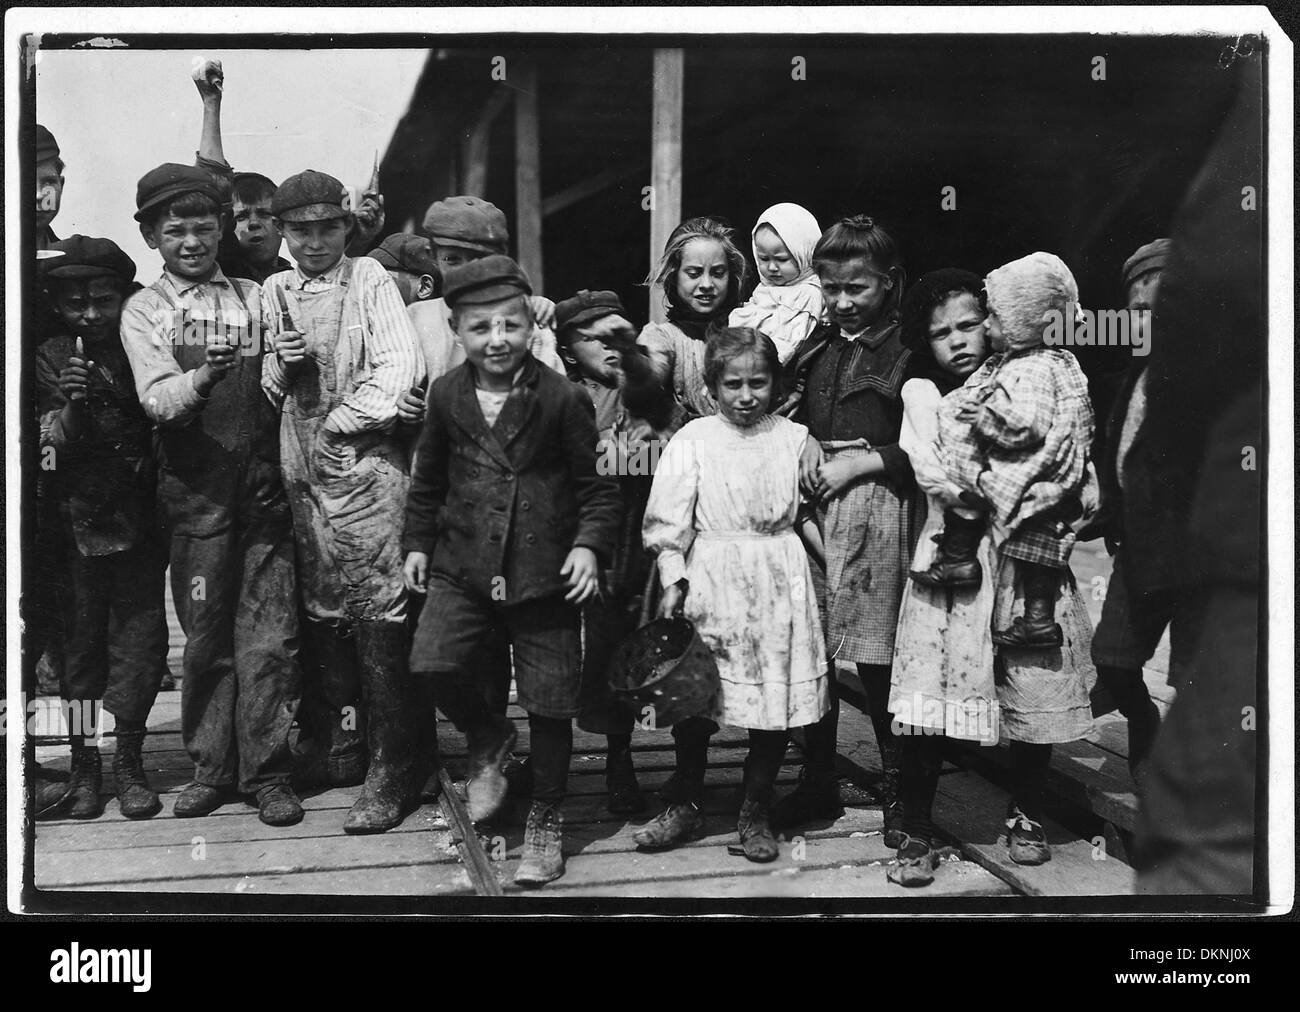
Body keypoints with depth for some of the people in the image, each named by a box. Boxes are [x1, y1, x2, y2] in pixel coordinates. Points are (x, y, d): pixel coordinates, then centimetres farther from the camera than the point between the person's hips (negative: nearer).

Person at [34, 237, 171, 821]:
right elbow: (45, 444, -5)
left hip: (139, 523, 0)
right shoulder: (50, 360, 2)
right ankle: (85, 764, 13)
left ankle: (127, 762, 9)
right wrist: (69, 408, -21)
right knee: (80, 642, 4)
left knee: (141, 639, -1)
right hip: (76, 524, 0)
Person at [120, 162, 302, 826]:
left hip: (264, 487, 1)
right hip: (196, 492, -1)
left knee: (269, 635, -1)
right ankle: (211, 769, 18)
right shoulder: (144, 311, 7)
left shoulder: (256, 299, 13)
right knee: (205, 636, 5)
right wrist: (201, 377, -25)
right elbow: (157, 398, -9)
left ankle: (266, 771, 8)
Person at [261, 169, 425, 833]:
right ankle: (339, 736, 22)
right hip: (302, 471, 5)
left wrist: (341, 422, -7)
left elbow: (401, 366, -8)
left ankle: (390, 771, -4)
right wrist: (280, 367, -5)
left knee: (377, 613, -8)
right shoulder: (274, 292, 15)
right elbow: (269, 391, 17)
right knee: (321, 609, 9)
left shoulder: (370, 280, 2)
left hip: (366, 462, -5)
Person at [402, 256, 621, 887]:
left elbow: (596, 485, -1)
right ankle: (486, 740, 14)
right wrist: (418, 541, 16)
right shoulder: (447, 395, 4)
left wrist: (590, 544, -13)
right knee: (433, 659, -19)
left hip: (544, 571, -3)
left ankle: (546, 822, 25)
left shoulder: (563, 399, -7)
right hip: (465, 564, 3)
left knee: (549, 703, 4)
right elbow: (428, 477, 17)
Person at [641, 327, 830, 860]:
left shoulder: (794, 439, 4)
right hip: (710, 580, -2)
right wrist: (673, 581, -10)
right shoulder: (693, 440, -2)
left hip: (780, 581, 2)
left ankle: (754, 814, 21)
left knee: (777, 706, 4)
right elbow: (667, 519, -3)